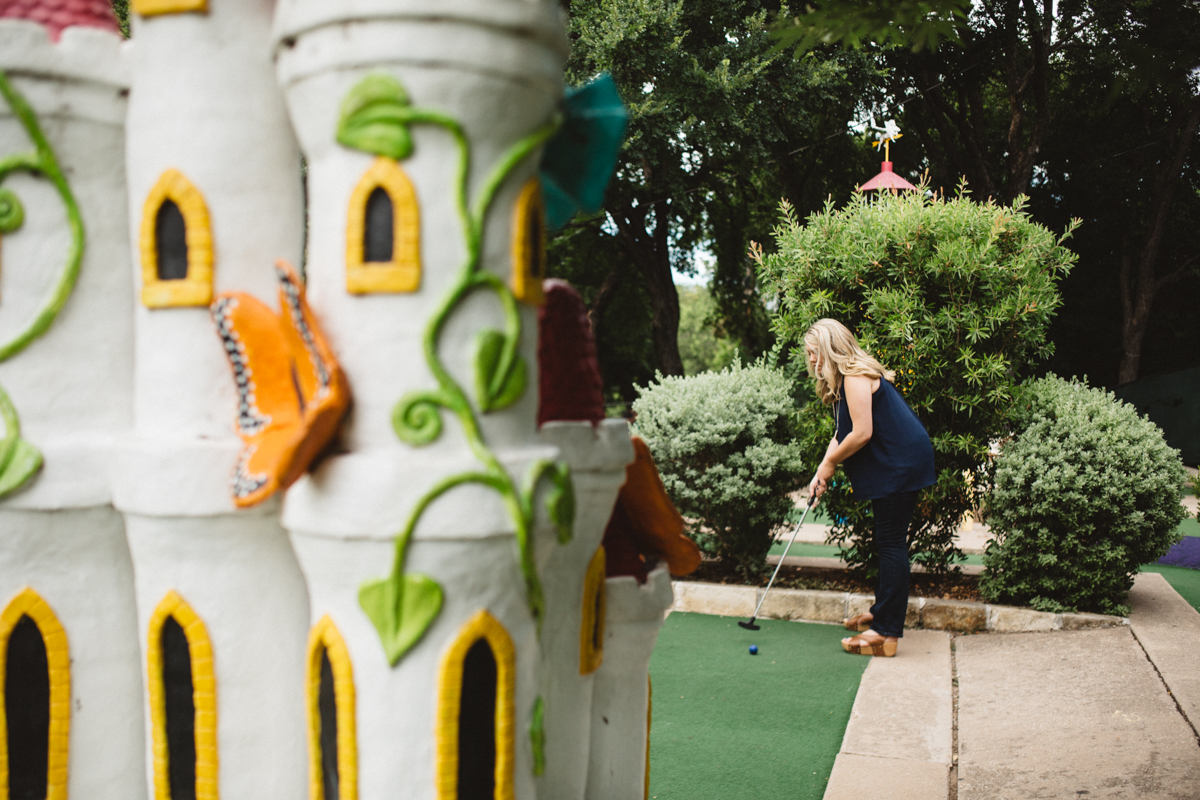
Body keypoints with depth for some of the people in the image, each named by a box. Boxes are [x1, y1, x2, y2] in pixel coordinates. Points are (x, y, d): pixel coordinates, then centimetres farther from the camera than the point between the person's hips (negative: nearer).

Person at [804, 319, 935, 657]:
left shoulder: (856, 377, -18)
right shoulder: (841, 380, 14)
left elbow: (861, 433, -23)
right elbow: (842, 432, 15)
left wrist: (830, 462, -9)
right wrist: (821, 472, 4)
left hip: (900, 465, -11)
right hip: (889, 465, 11)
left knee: (891, 542, -10)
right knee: (887, 540, 18)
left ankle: (886, 632, -8)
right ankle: (883, 611, 31)